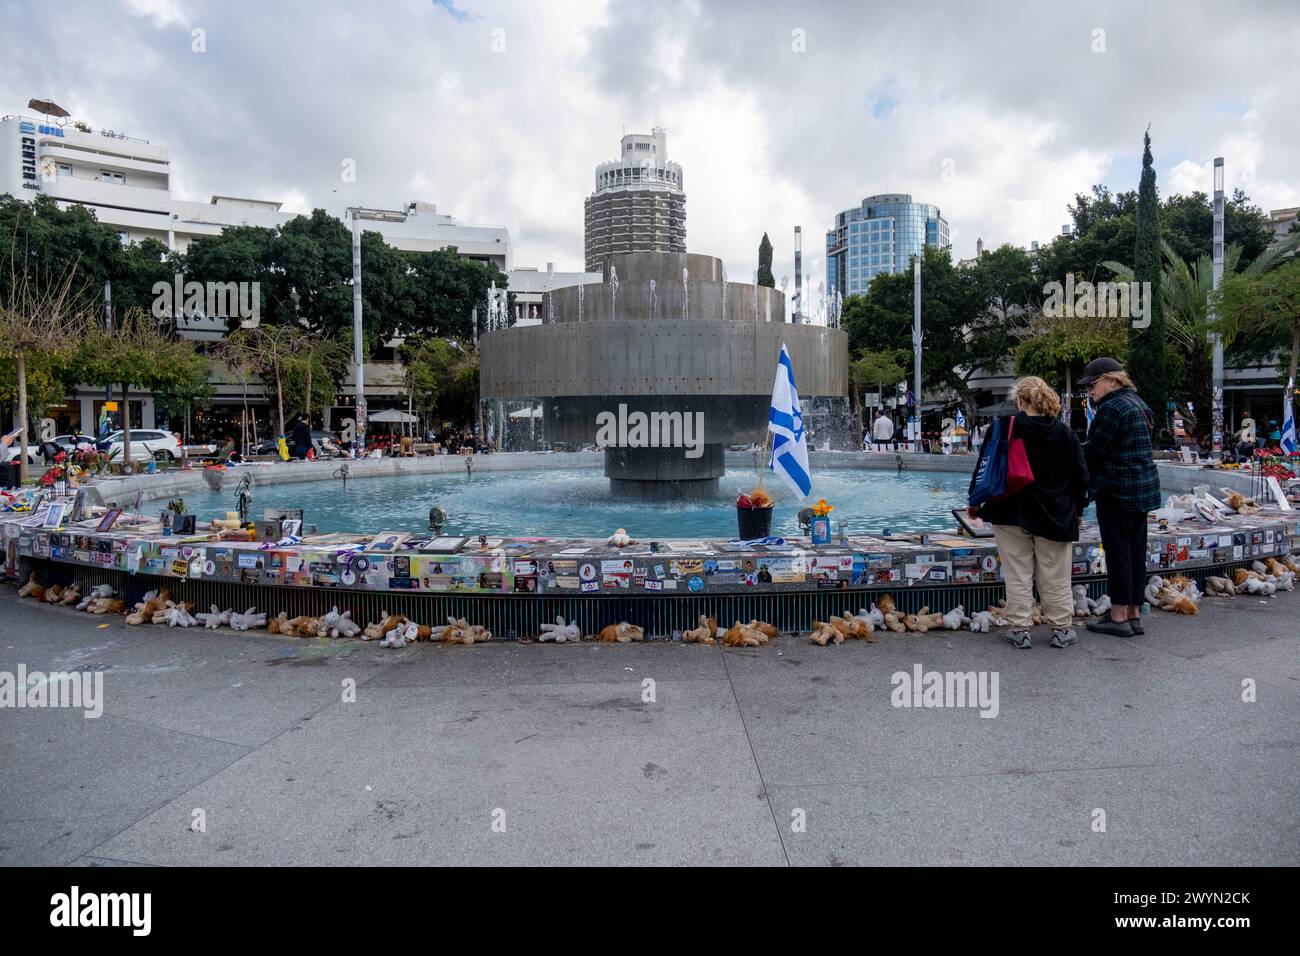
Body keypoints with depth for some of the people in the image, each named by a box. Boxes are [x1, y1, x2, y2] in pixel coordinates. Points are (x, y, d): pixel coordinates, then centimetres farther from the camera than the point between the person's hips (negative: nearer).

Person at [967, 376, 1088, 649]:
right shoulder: (1066, 433, 0)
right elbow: (1081, 476, 5)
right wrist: (1078, 510, 18)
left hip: (1012, 514, -2)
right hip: (1055, 516, 2)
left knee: (1018, 575, 4)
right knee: (1055, 577, 10)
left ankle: (1020, 629, 7)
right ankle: (1061, 629, 18)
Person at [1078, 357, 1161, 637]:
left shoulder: (1112, 408, -15)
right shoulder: (1136, 402, 16)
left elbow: (1093, 452, -13)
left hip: (1118, 490, -10)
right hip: (1145, 487, 10)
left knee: (1117, 552, -3)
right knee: (1136, 551, 11)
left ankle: (1119, 618, 2)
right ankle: (1134, 615, 16)